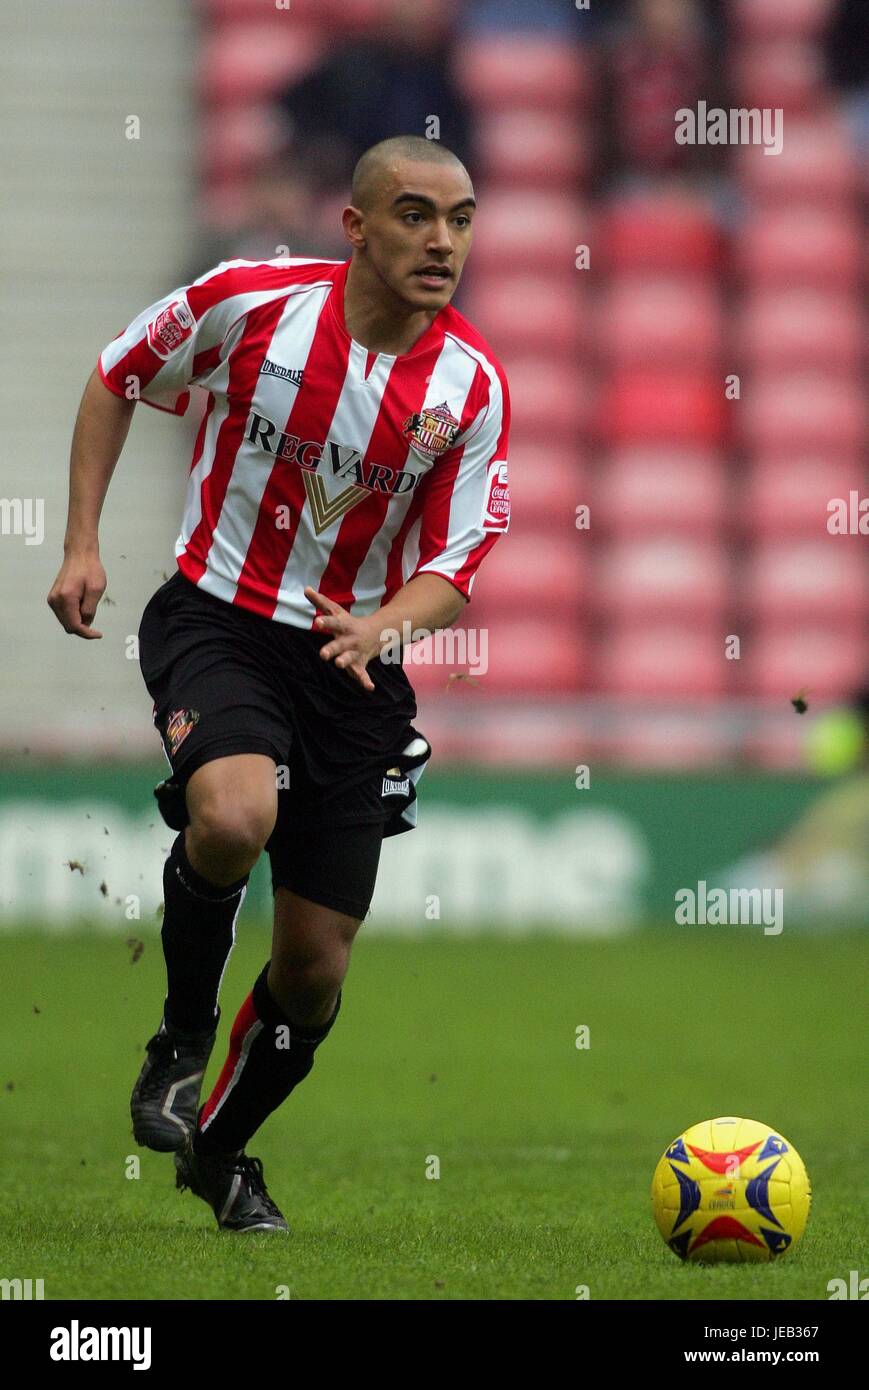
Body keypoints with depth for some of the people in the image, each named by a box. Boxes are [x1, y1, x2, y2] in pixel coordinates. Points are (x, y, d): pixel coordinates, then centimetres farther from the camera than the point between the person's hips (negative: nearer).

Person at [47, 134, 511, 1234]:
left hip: (354, 659, 3)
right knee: (234, 815, -34)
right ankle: (182, 1037, -7)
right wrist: (82, 544, -2)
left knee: (315, 965, 3)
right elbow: (116, 380, 5)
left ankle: (219, 1150, 31)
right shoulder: (250, 302, -12)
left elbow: (452, 570, -5)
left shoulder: (472, 389, -9)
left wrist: (379, 627, -27)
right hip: (219, 618, -2)